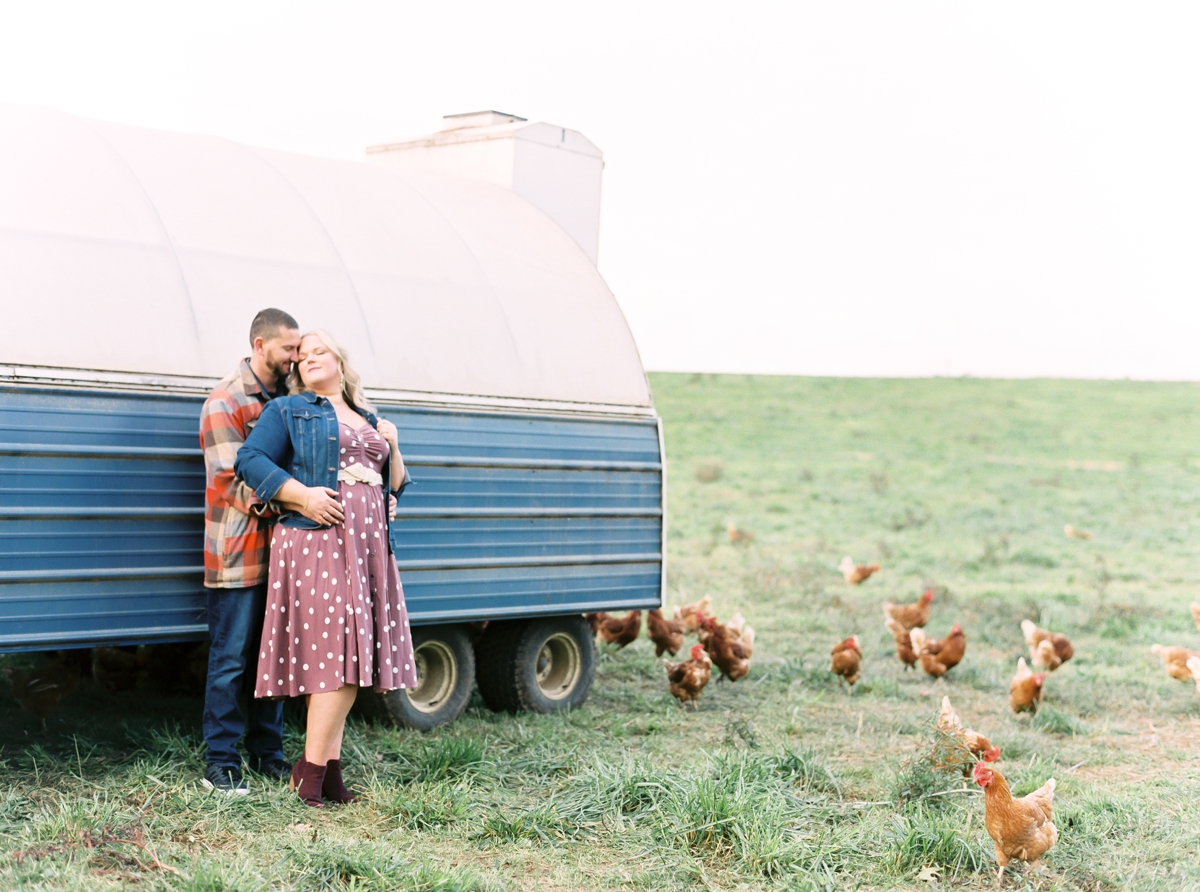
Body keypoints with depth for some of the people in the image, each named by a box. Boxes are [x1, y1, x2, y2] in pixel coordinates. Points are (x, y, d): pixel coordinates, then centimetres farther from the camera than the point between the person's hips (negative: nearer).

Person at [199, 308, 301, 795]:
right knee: (231, 659, -2)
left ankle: (267, 751, 21)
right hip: (238, 554, -7)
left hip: (280, 551, 7)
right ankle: (221, 763, 4)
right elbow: (238, 483, -15)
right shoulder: (225, 402, -7)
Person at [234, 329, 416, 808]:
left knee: (346, 654, 5)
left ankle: (329, 767, 9)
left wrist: (392, 448, 6)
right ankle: (313, 768, -10)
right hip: (317, 538, -6)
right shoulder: (287, 411, 7)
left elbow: (395, 485, 25)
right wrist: (302, 496, -18)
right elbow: (250, 460, -7)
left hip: (368, 543, 6)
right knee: (341, 652, -15)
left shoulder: (369, 421, 24)